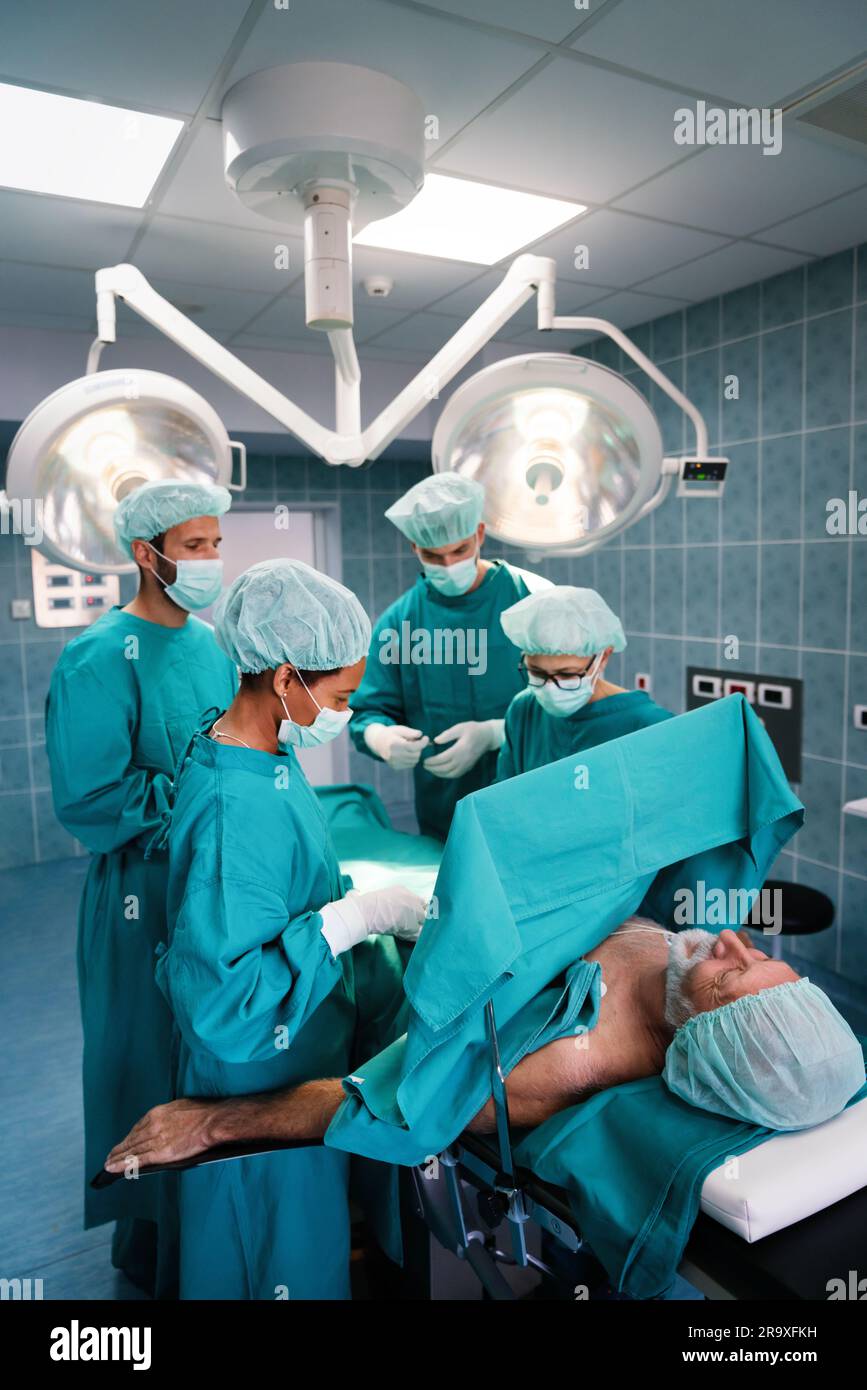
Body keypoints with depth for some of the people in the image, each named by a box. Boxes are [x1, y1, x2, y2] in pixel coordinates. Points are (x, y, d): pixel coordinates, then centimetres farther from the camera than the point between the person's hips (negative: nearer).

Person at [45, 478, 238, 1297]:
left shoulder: (210, 644, 7)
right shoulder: (101, 659, -17)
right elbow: (87, 800, -21)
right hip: (146, 892, -7)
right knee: (158, 1069, 8)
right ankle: (156, 1249, 32)